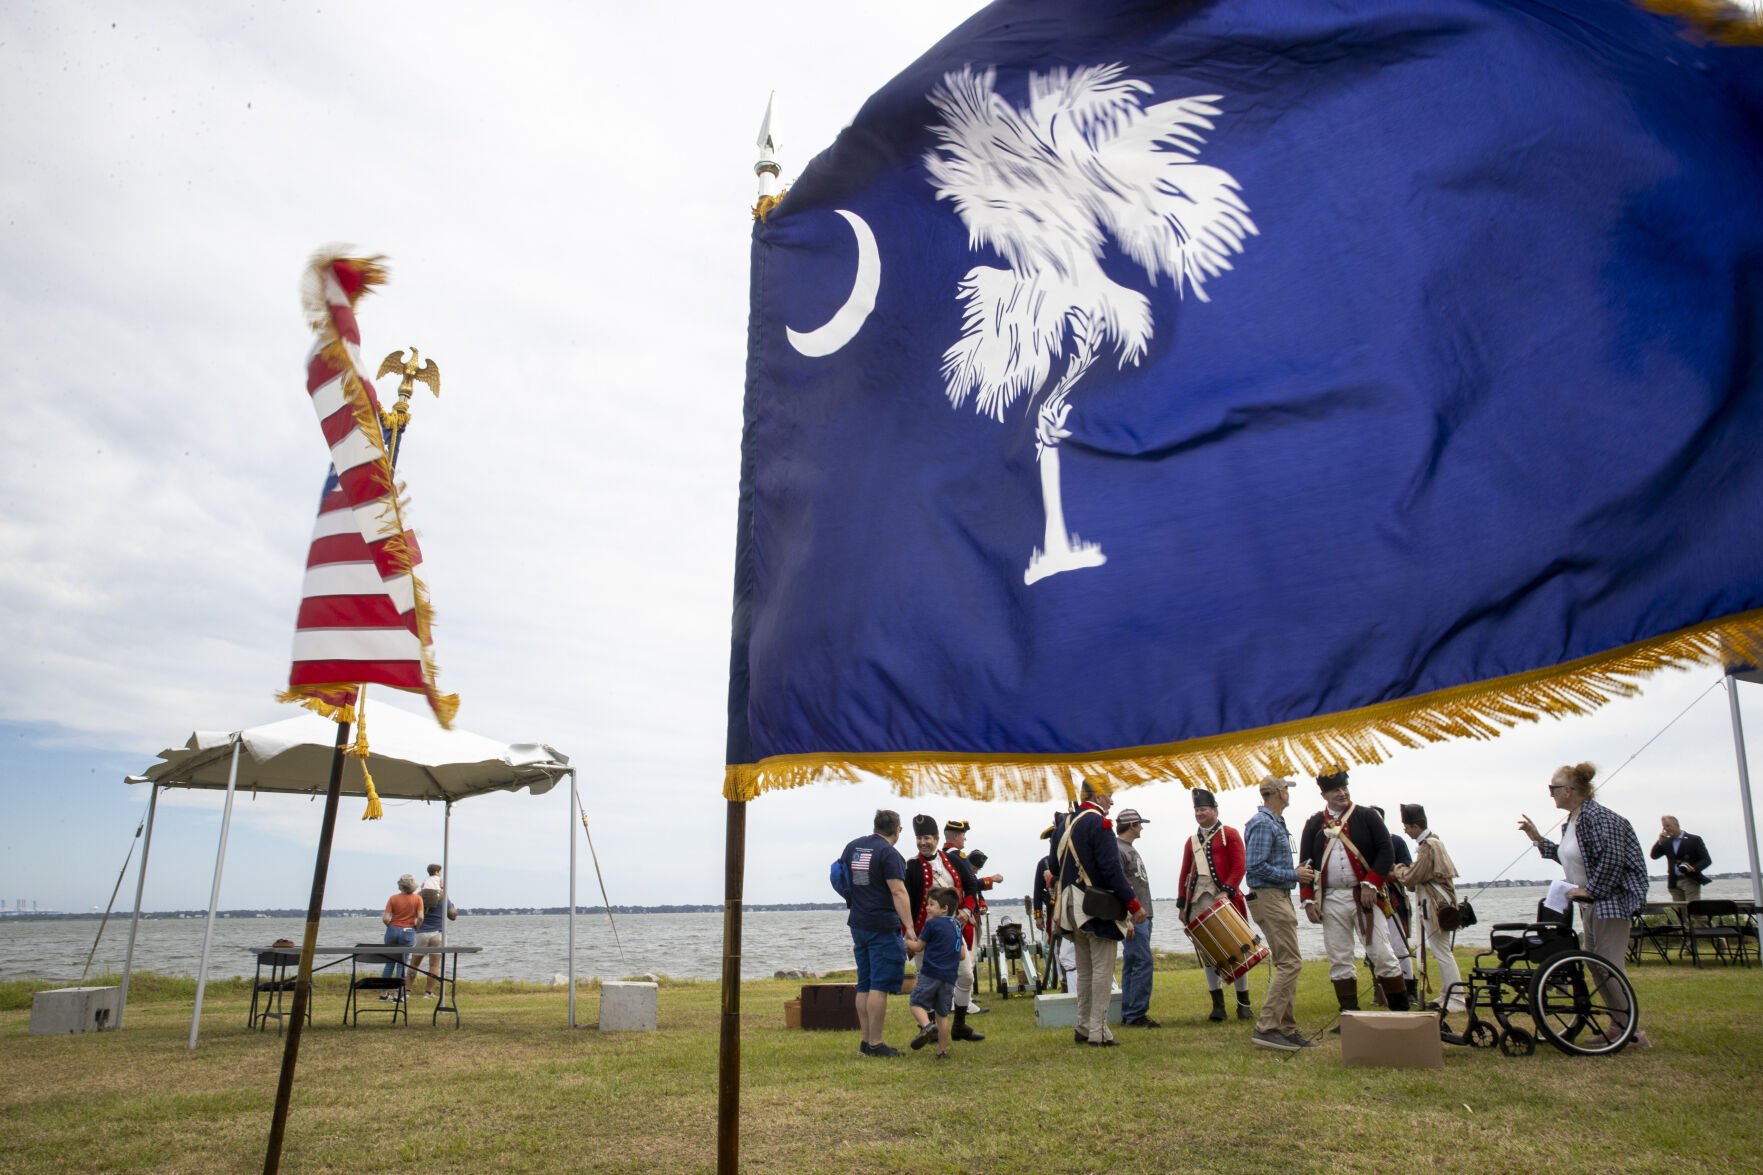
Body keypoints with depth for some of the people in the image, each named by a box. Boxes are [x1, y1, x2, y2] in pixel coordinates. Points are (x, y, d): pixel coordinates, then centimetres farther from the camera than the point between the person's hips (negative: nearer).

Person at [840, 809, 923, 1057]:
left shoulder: (852, 847, 10)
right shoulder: (889, 853, -13)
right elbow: (898, 892, -20)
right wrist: (909, 928, -22)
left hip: (858, 924, 8)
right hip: (883, 927, -8)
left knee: (864, 985, 12)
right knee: (880, 986, -4)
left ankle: (866, 1040, 16)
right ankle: (875, 1043, -3)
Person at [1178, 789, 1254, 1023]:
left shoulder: (1229, 834, 2)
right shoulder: (1191, 841, 15)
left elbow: (1239, 866, -6)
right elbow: (1185, 874, 15)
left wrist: (1227, 890, -19)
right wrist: (1182, 904, 9)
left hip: (1225, 899, -4)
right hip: (1199, 903, 4)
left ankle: (1243, 1004, 12)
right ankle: (1218, 1005, 10)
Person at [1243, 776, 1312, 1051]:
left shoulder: (1276, 822, 17)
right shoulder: (1262, 824, -15)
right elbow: (1256, 866, -22)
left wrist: (1294, 872, 7)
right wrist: (1294, 875, -16)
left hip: (1279, 897, 11)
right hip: (1268, 897, -11)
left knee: (1287, 963, 12)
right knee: (1290, 962, -12)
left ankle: (1287, 1029, 17)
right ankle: (1266, 1028, -11)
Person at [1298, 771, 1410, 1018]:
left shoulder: (1366, 816, 2)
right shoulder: (1314, 824, 8)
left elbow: (1385, 850, -4)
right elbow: (1305, 863, 7)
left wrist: (1371, 884, -14)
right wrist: (1308, 899, -1)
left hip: (1364, 896, -2)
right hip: (1331, 900, 2)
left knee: (1382, 956, -2)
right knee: (1339, 961, 5)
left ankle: (1401, 1013, 9)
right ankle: (1351, 1016, 13)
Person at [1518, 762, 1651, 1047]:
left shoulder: (1598, 817, -19)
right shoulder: (1571, 821, 11)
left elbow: (1612, 859, -24)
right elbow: (1570, 858, 18)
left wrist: (1589, 890, -19)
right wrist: (1537, 838, 16)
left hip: (1612, 900, -10)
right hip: (1592, 901, 10)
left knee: (1610, 966, -8)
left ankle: (1632, 1031, 0)